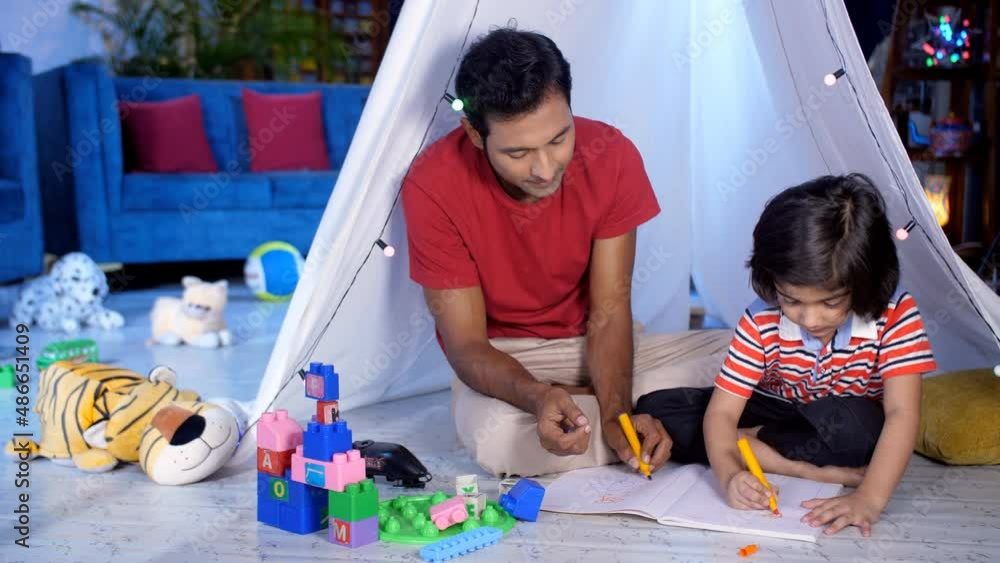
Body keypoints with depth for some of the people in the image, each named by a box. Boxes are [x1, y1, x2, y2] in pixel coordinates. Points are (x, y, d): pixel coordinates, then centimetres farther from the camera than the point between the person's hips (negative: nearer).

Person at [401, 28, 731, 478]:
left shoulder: (610, 156, -17)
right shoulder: (433, 187, -24)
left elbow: (608, 311, -13)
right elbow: (466, 345, -20)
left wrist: (616, 413, -31)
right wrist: (537, 397, -41)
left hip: (594, 347, 2)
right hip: (504, 363, -2)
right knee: (501, 438, -36)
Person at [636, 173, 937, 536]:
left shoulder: (895, 315, -25)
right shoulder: (761, 323, -20)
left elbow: (902, 414, -32)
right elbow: (721, 411, -21)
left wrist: (869, 499, -46)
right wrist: (729, 473, -43)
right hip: (778, 412, 3)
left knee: (858, 427, -41)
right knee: (654, 410, -16)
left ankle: (750, 441, -16)